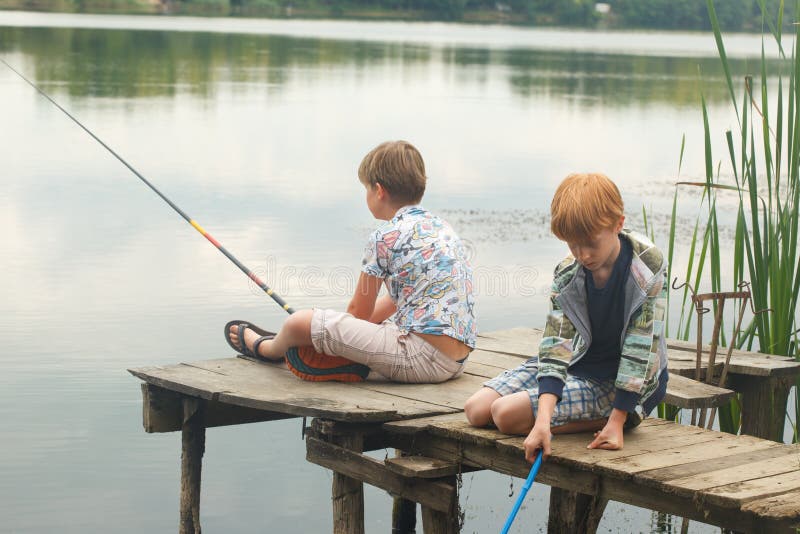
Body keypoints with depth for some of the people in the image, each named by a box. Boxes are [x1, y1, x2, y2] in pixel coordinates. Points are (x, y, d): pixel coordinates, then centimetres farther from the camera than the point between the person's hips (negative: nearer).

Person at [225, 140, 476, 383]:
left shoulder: (384, 238, -7)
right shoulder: (441, 226, 18)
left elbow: (359, 310, 3)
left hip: (422, 357, -9)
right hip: (456, 362, 9)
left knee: (301, 322, -1)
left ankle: (266, 348, 32)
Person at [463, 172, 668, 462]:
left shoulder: (649, 264, -21)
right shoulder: (567, 273, -9)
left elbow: (641, 350, -19)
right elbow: (557, 345, -20)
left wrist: (617, 421, -23)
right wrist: (543, 420, -34)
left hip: (617, 380, -6)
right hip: (577, 362, 7)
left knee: (508, 413, -21)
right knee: (477, 409, -1)